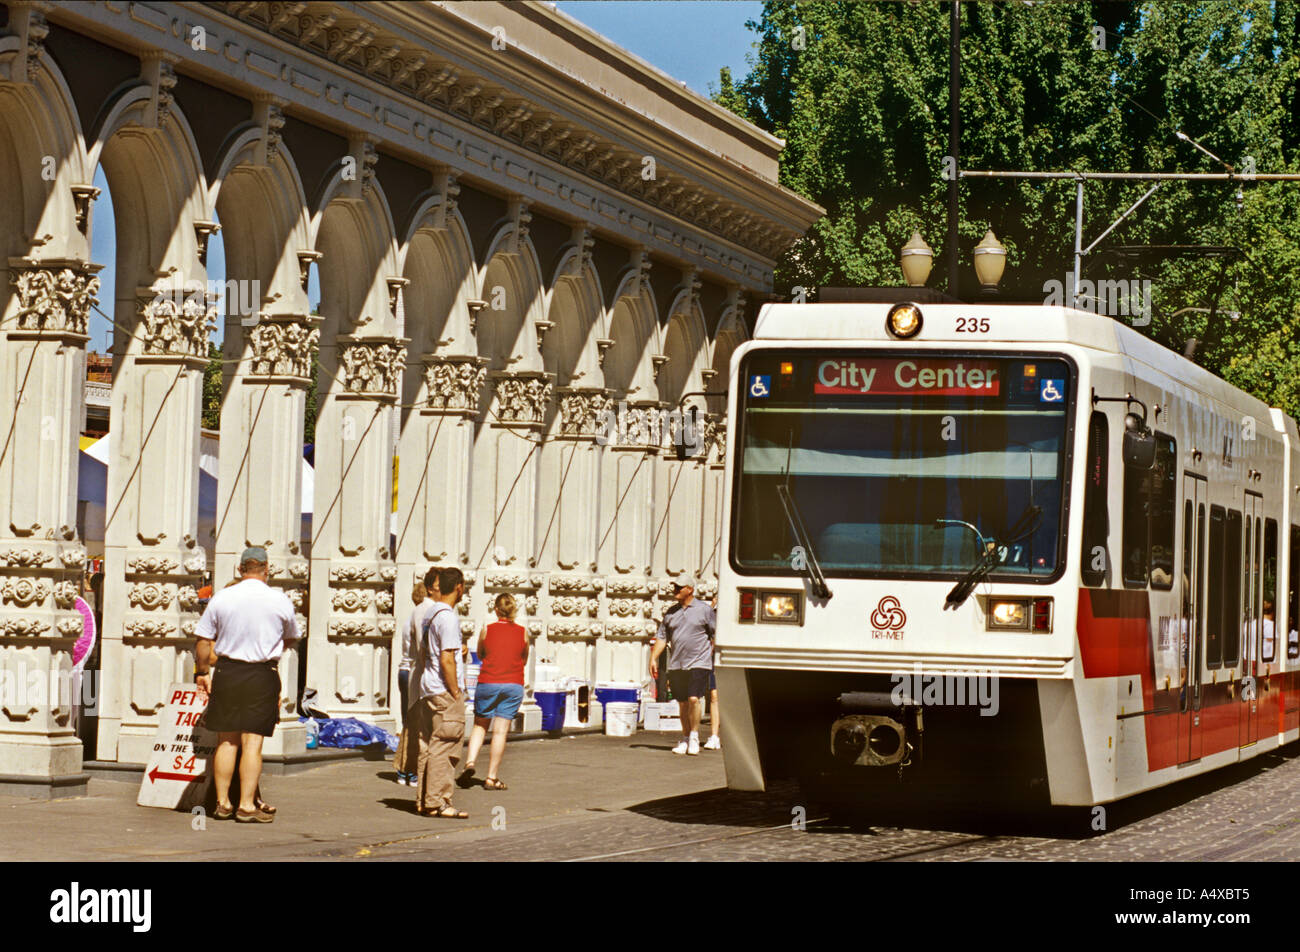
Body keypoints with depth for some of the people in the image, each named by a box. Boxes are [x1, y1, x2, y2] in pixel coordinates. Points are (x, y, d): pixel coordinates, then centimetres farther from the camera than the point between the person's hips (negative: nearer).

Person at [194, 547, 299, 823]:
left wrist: (202, 672, 15)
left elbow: (202, 640, 3)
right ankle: (247, 805, -3)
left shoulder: (222, 598, 0)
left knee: (226, 740, 11)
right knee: (252, 741, 0)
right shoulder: (279, 600, -2)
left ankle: (223, 802, 15)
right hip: (262, 675, -2)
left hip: (226, 672, 2)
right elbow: (292, 639, 15)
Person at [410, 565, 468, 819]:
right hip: (444, 692, -9)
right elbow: (446, 660, -19)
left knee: (428, 746, 12)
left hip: (427, 690, 9)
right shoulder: (448, 617, -15)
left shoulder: (430, 613, 14)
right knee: (443, 747, -7)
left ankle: (424, 802, 16)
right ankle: (437, 802, -7)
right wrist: (456, 692, -15)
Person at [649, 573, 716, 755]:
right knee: (682, 703, 7)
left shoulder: (704, 610, 0)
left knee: (693, 699, -16)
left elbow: (716, 635, 3)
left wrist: (712, 655, -4)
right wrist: (653, 658, 4)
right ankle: (685, 739, 17)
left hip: (699, 664, -4)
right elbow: (661, 637, 13)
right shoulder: (671, 613, 12)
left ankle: (694, 736, -2)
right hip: (676, 665, 4)